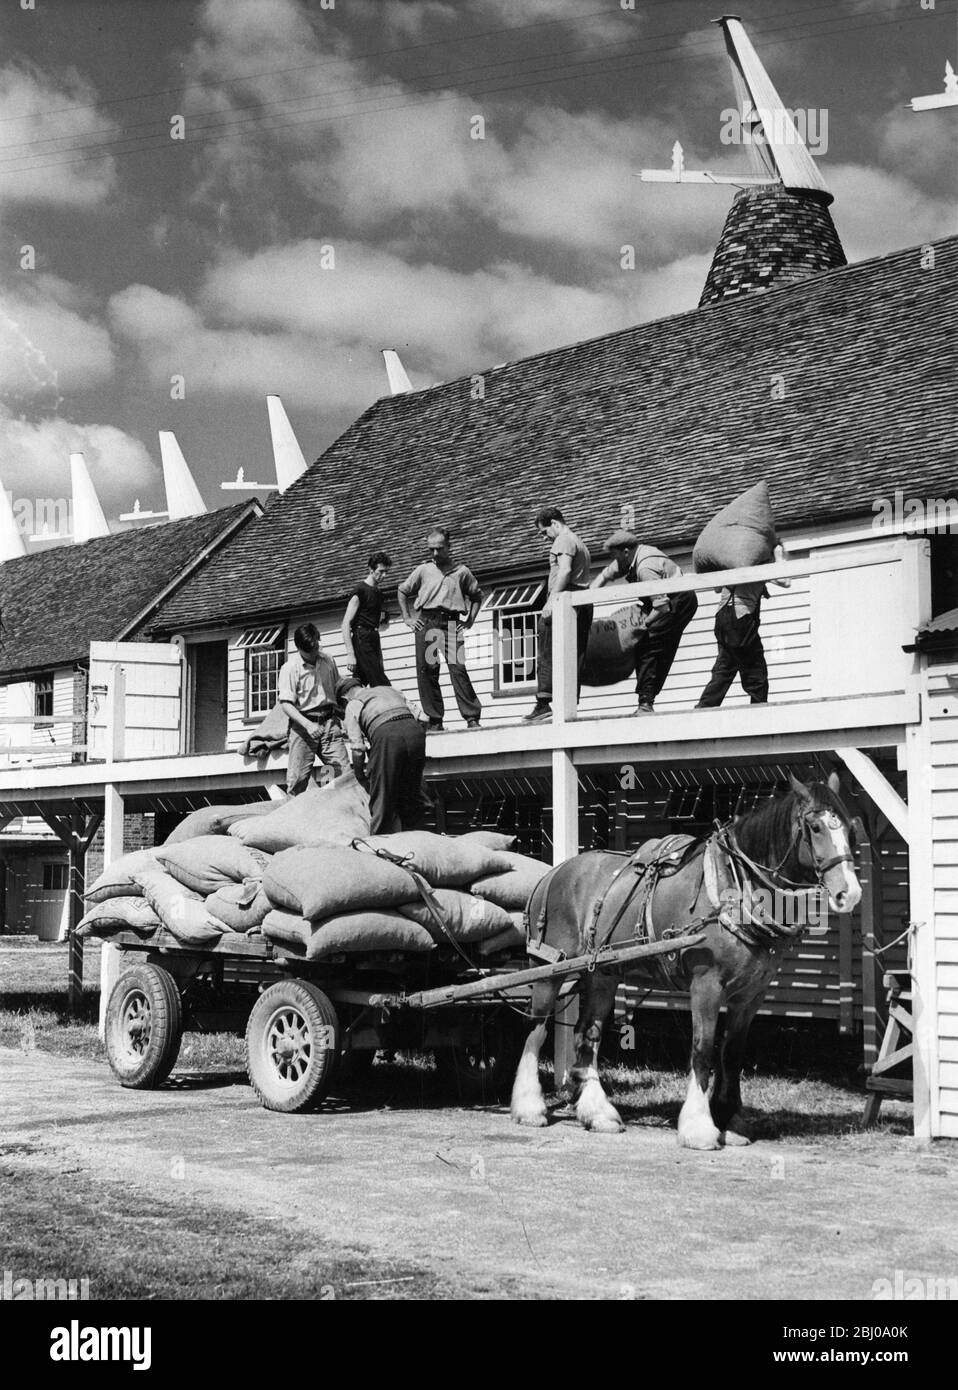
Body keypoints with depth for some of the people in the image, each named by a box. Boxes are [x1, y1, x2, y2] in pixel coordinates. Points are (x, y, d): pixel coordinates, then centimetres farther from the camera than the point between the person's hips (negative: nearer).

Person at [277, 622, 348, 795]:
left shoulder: (328, 661, 11)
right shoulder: (289, 668, -5)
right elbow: (286, 703, -11)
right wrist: (307, 724, -23)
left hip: (329, 722, 4)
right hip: (303, 723, -4)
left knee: (344, 772, -6)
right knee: (297, 778, -9)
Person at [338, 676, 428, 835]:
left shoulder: (352, 705, 21)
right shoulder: (389, 689, 35)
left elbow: (357, 748, 15)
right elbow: (420, 715, 24)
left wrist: (360, 776, 27)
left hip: (386, 734, -4)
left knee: (382, 799, 5)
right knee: (412, 795, 15)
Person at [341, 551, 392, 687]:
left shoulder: (378, 593, 19)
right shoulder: (360, 591, -7)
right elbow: (346, 624, -13)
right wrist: (350, 654, -21)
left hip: (373, 641, 8)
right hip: (361, 641, -8)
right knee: (383, 686, -15)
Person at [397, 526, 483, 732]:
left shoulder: (462, 572, 10)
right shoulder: (423, 570, 12)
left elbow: (476, 595, 23)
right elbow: (402, 592, 23)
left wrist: (470, 620, 11)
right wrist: (408, 618, 14)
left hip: (452, 624, -2)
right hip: (426, 622, 2)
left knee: (458, 670, -14)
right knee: (427, 672, -2)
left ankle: (472, 717, -14)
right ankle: (434, 720, 4)